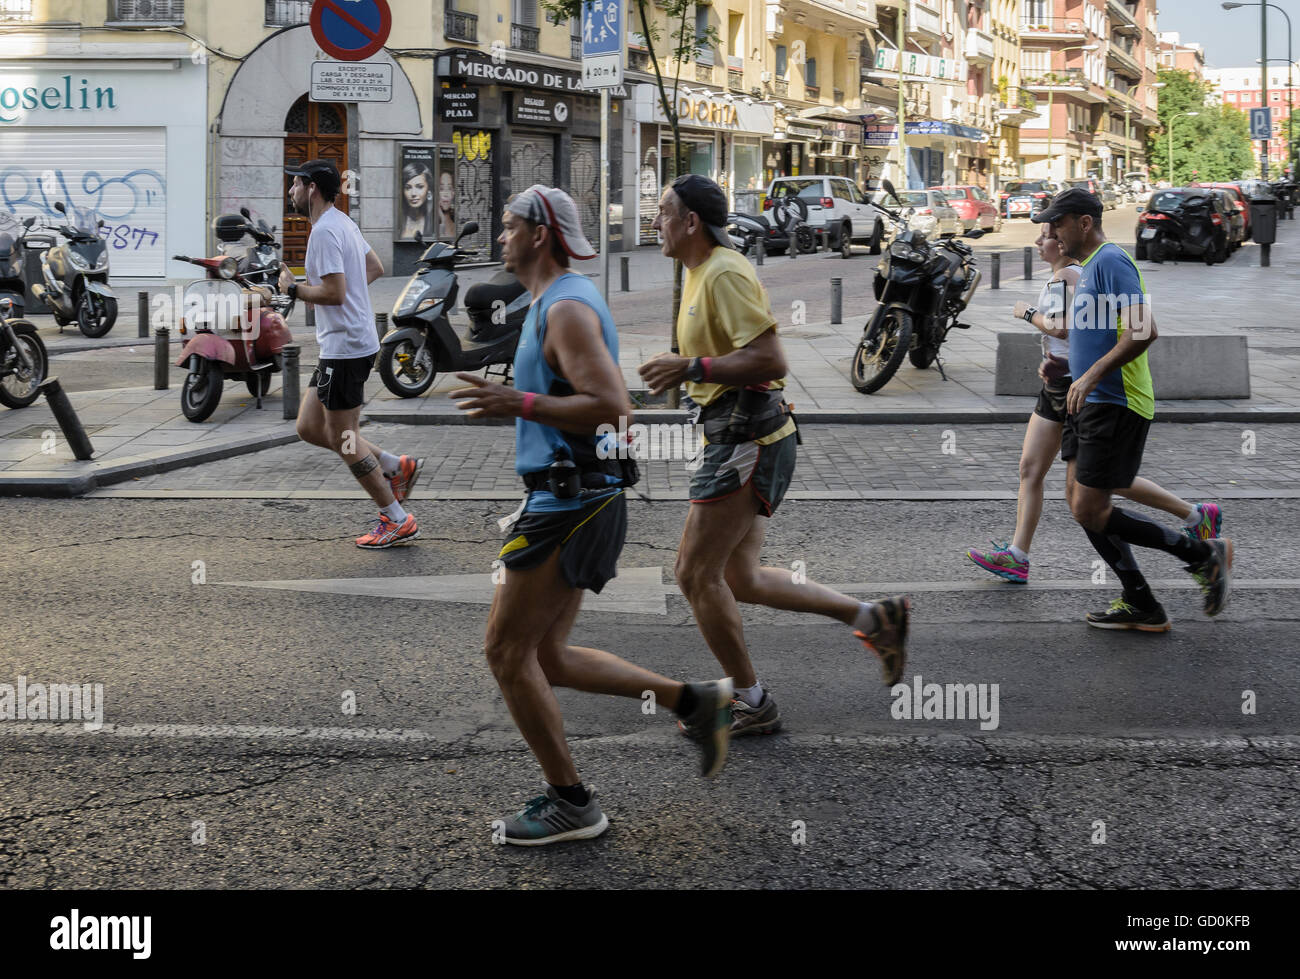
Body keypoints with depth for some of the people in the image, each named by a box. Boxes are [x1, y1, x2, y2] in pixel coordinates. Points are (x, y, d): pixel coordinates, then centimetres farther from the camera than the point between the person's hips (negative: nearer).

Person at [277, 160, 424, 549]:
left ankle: (397, 521, 4)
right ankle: (397, 466, 17)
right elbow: (375, 268, 25)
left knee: (342, 438, -3)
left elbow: (334, 293, -24)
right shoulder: (344, 222, 14)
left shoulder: (325, 231, -18)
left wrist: (292, 288, -10)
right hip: (343, 344, 10)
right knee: (309, 428, 14)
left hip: (345, 346, -10)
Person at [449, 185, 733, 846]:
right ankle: (693, 701, 15)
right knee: (546, 656, 14)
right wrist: (508, 398, 19)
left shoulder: (567, 308, -15)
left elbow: (611, 405, -25)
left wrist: (519, 404, -22)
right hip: (565, 500, 10)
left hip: (569, 506, -10)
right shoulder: (557, 303, 18)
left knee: (508, 652, -2)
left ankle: (570, 803, 7)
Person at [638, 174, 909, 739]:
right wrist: (682, 371, 14)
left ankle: (750, 703, 6)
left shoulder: (725, 274, -16)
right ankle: (872, 618, 15)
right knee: (740, 579, 13)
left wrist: (691, 367, -21)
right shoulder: (699, 273, 17)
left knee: (696, 574, -5)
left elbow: (769, 359, -24)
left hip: (749, 440, -11)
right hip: (738, 438, 11)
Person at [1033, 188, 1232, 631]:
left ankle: (1204, 554, 1)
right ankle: (1141, 606, 14)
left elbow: (1144, 330, -25)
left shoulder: (1111, 261, -14)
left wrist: (1091, 375, -27)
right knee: (1079, 500, 9)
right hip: (1091, 404, 10)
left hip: (1114, 406, -10)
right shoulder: (1090, 266, 18)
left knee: (1090, 512, -10)